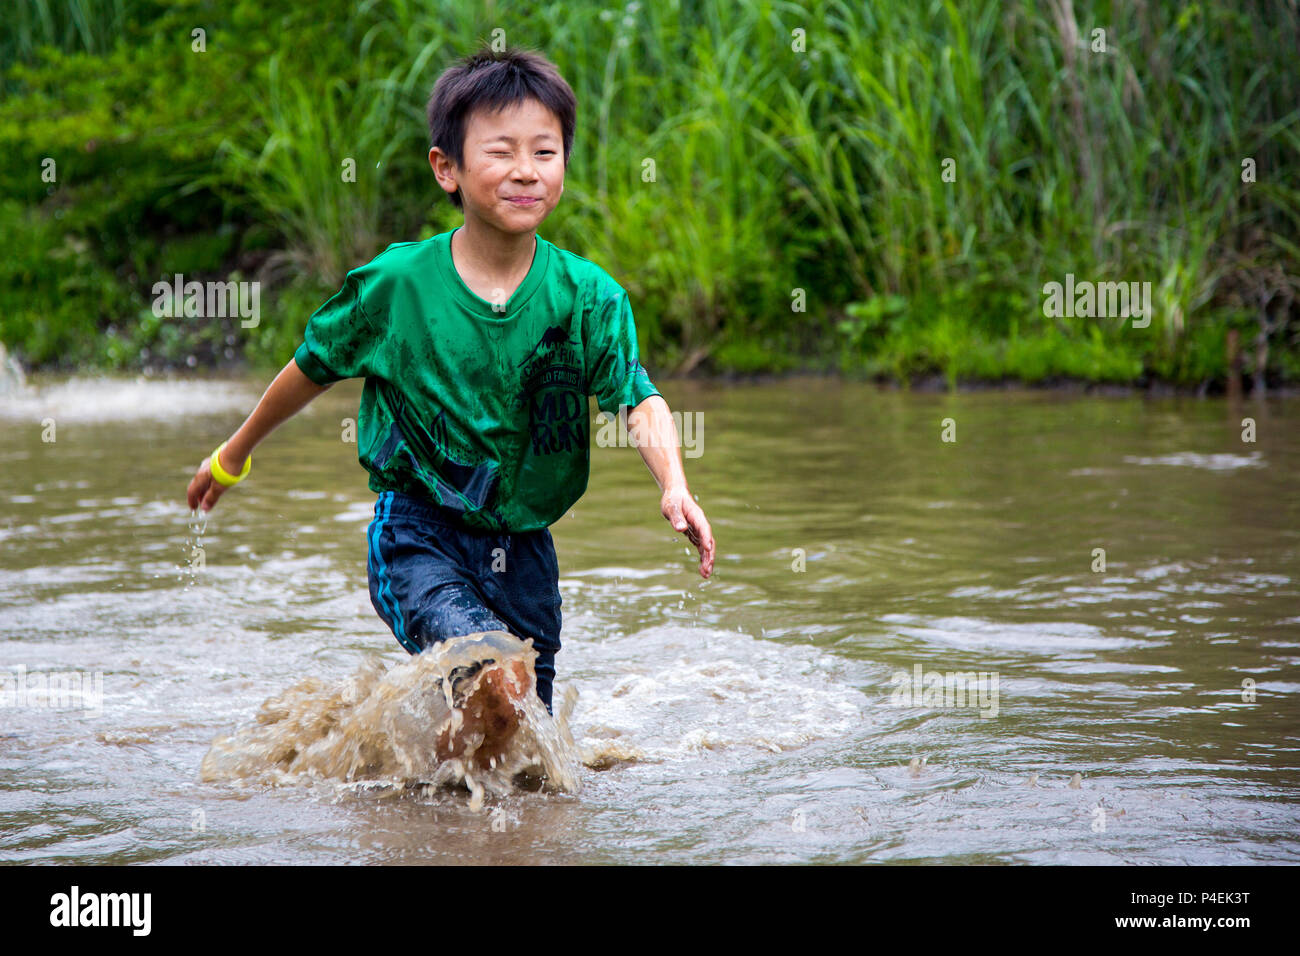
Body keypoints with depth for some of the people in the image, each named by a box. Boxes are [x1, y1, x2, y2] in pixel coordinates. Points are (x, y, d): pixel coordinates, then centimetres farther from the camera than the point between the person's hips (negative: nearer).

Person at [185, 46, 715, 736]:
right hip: (419, 534, -3)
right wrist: (234, 456, 20)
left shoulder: (589, 297, -6)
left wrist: (674, 487, -37)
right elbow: (313, 368, 7)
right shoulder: (396, 283, -9)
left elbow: (640, 402, -16)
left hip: (523, 547, 3)